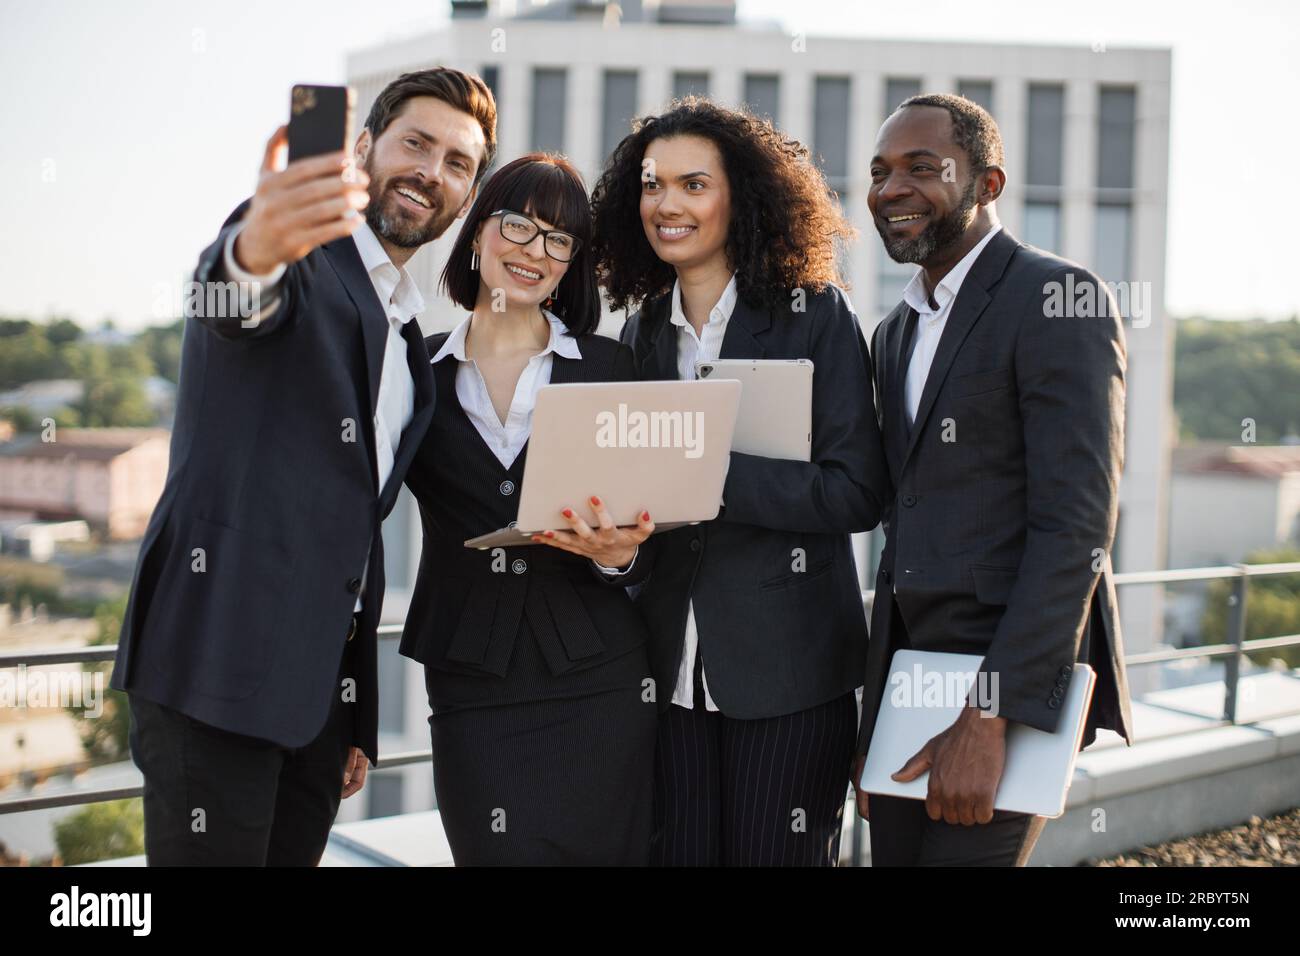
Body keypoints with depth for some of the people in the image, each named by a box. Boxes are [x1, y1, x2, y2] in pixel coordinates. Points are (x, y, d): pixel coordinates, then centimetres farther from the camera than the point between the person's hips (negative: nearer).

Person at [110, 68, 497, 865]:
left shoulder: (408, 335, 20)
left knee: (295, 850, 10)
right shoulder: (303, 257, -1)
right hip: (219, 649, -7)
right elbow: (234, 303, -27)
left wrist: (359, 721, 21)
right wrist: (256, 252, -52)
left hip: (325, 676, 7)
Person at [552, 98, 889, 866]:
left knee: (774, 853, 4)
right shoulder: (645, 331, 11)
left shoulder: (816, 313, -5)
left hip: (788, 660, -4)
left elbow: (857, 491, -12)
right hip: (671, 659, 5)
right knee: (678, 852, 10)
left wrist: (716, 477, -23)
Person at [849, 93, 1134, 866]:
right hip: (908, 677, 7)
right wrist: (875, 721, 16)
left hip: (1018, 675, -7)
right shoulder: (895, 334, 16)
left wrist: (989, 715, -21)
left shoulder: (1059, 299, -9)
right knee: (896, 853, 11)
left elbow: (1077, 526, -17)